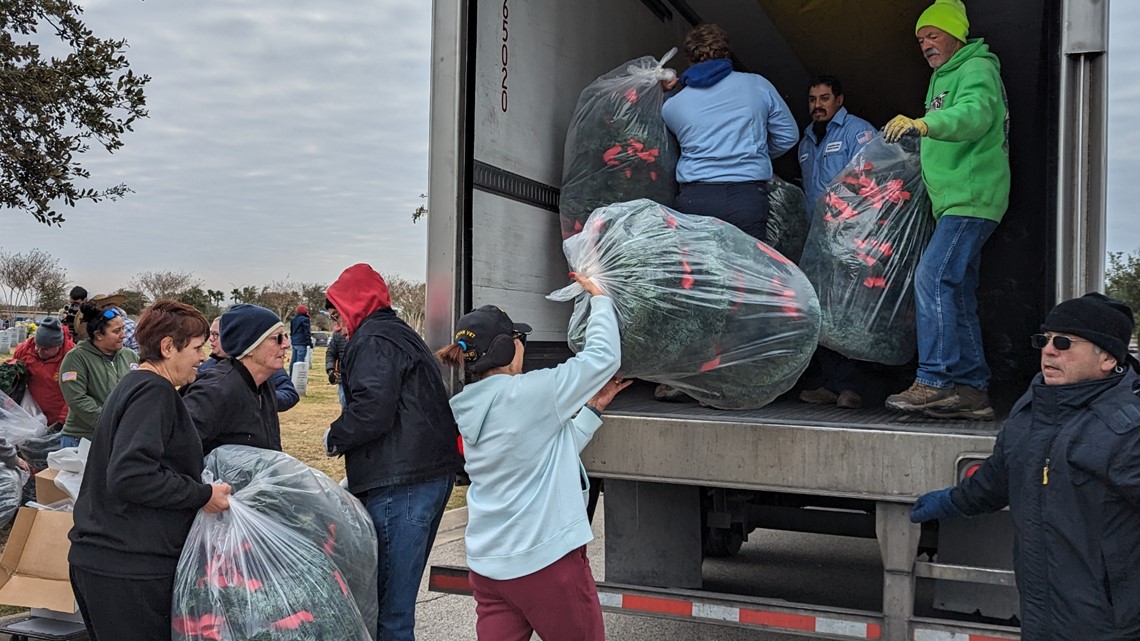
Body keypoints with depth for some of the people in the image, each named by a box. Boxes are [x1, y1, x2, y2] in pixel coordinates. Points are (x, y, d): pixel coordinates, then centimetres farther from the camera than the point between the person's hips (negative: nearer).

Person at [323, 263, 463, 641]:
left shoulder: (374, 341, -9)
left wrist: (335, 438, -4)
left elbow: (371, 409, -24)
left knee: (388, 598, -5)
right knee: (400, 585, 18)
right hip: (434, 472, 11)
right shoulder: (401, 334, 23)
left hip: (400, 485, -11)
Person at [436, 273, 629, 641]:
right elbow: (603, 356, -8)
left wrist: (594, 407, 17)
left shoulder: (473, 412, 8)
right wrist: (599, 298, 5)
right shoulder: (525, 394, -17)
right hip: (546, 561, -8)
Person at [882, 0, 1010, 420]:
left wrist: (922, 124, -44)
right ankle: (972, 391, 11)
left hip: (972, 199, -10)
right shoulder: (944, 76, 23)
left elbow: (975, 113, -29)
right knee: (959, 294, 8)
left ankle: (934, 381, -18)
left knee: (932, 278, -19)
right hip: (956, 201, 10)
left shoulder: (977, 69, -6)